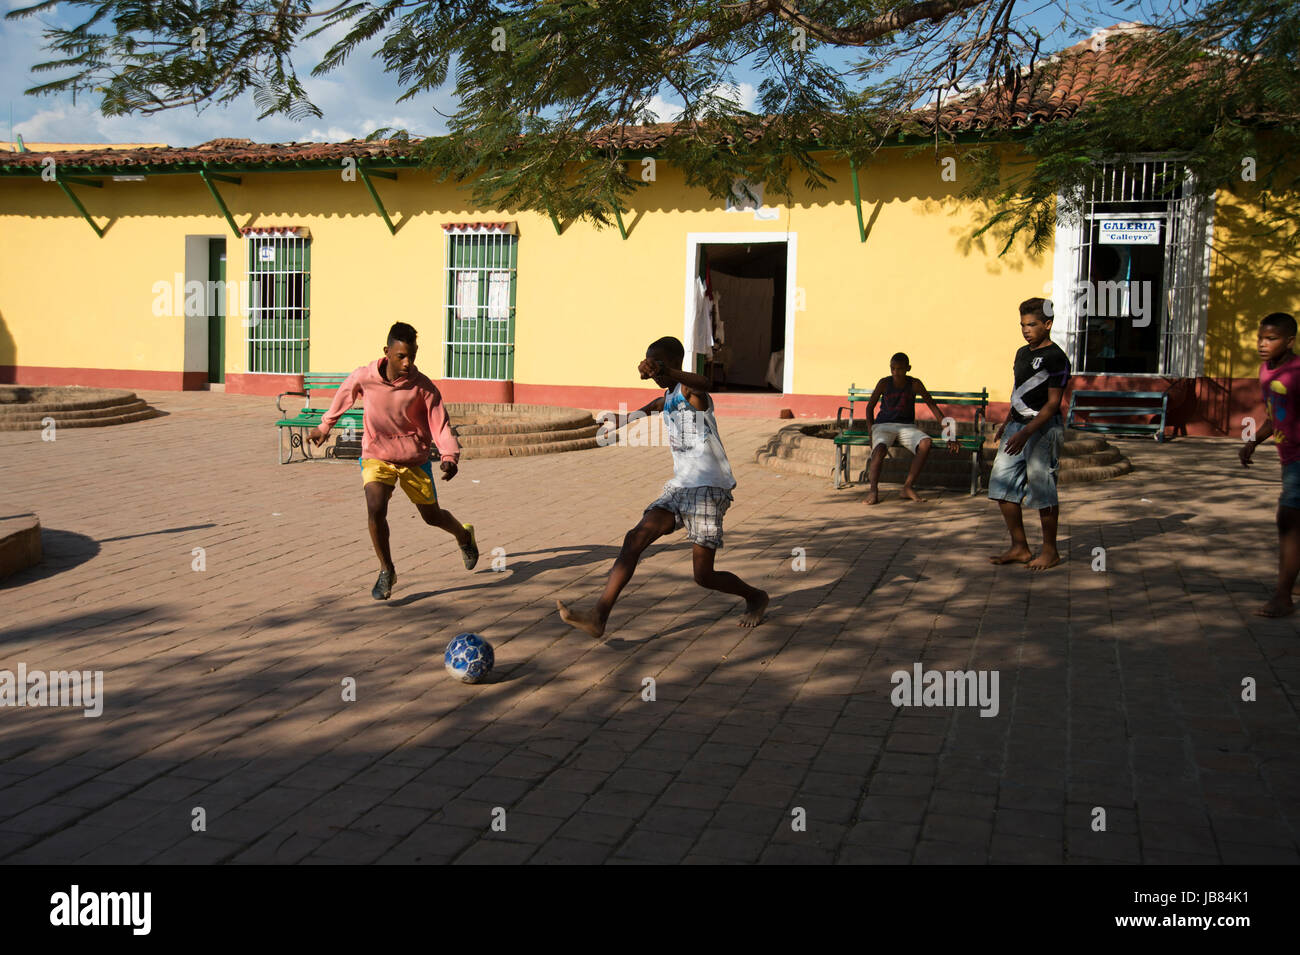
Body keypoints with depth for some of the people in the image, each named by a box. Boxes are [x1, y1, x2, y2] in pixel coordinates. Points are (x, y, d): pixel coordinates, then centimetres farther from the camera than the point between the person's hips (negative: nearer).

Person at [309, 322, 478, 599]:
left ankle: (464, 536, 47)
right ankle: (386, 571, -2)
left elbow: (440, 424, -15)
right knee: (375, 509, -22)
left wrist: (449, 456, -33)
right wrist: (324, 426, 19)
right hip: (376, 455, 0)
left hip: (414, 458, 0)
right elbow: (344, 395, 7)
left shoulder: (422, 386, -18)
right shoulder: (364, 376, -14)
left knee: (432, 516, 12)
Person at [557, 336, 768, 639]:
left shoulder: (691, 391, -13)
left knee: (704, 575, -7)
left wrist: (664, 371, -58)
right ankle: (599, 616, -17)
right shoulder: (669, 396, 14)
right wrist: (629, 417, 50)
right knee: (636, 537, -11)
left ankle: (755, 597, 23)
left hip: (709, 489, -8)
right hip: (679, 487, 8)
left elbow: (702, 383, -41)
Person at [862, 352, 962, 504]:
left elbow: (932, 406, -1)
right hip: (883, 425, -1)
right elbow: (870, 407, 6)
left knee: (926, 443, -30)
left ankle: (907, 487, -25)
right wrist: (871, 432, -7)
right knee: (880, 448, -36)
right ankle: (874, 489, -33)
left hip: (907, 427, 1)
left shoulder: (915, 384, -4)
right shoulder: (884, 383, -4)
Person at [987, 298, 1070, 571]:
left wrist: (1026, 433, -23)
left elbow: (1053, 403, -16)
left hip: (1043, 428, -8)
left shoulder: (1056, 358, -12)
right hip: (1018, 426, 8)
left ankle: (1050, 551, 12)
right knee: (1002, 486, 5)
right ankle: (1020, 548, 15)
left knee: (1043, 491, -2)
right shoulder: (1022, 353, 14)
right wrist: (1007, 422, 17)